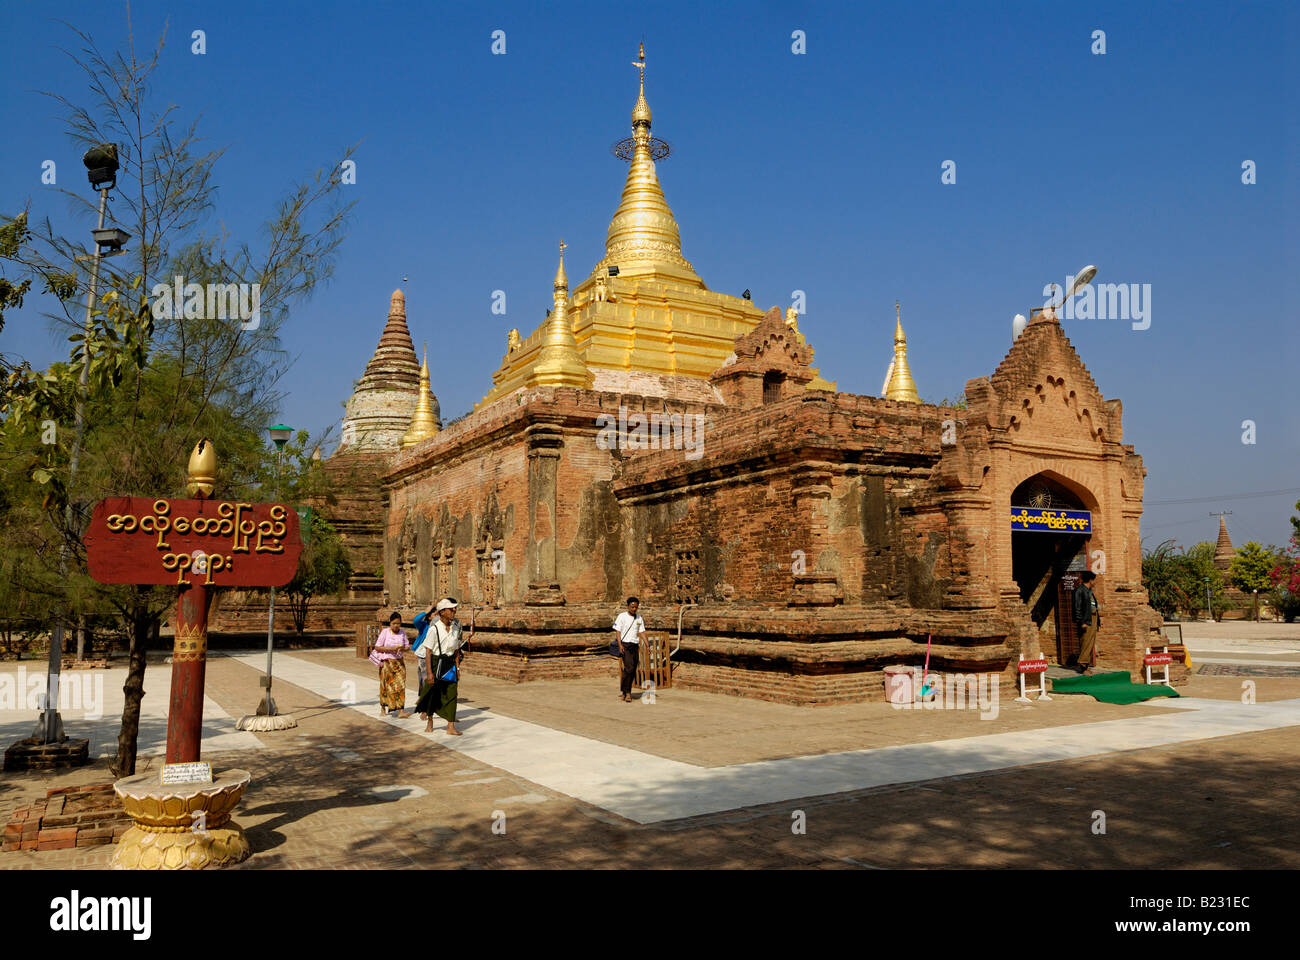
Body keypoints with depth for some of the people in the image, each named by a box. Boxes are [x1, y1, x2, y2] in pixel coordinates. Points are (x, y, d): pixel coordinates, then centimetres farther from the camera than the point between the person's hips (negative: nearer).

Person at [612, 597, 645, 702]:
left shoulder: (639, 618, 13)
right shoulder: (622, 616, -2)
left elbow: (642, 632, 14)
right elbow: (617, 631, -5)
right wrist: (620, 645, -16)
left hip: (635, 646, 5)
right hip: (625, 645, -5)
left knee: (632, 670, 3)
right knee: (629, 668, -17)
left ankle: (625, 691, 12)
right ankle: (627, 692, -9)